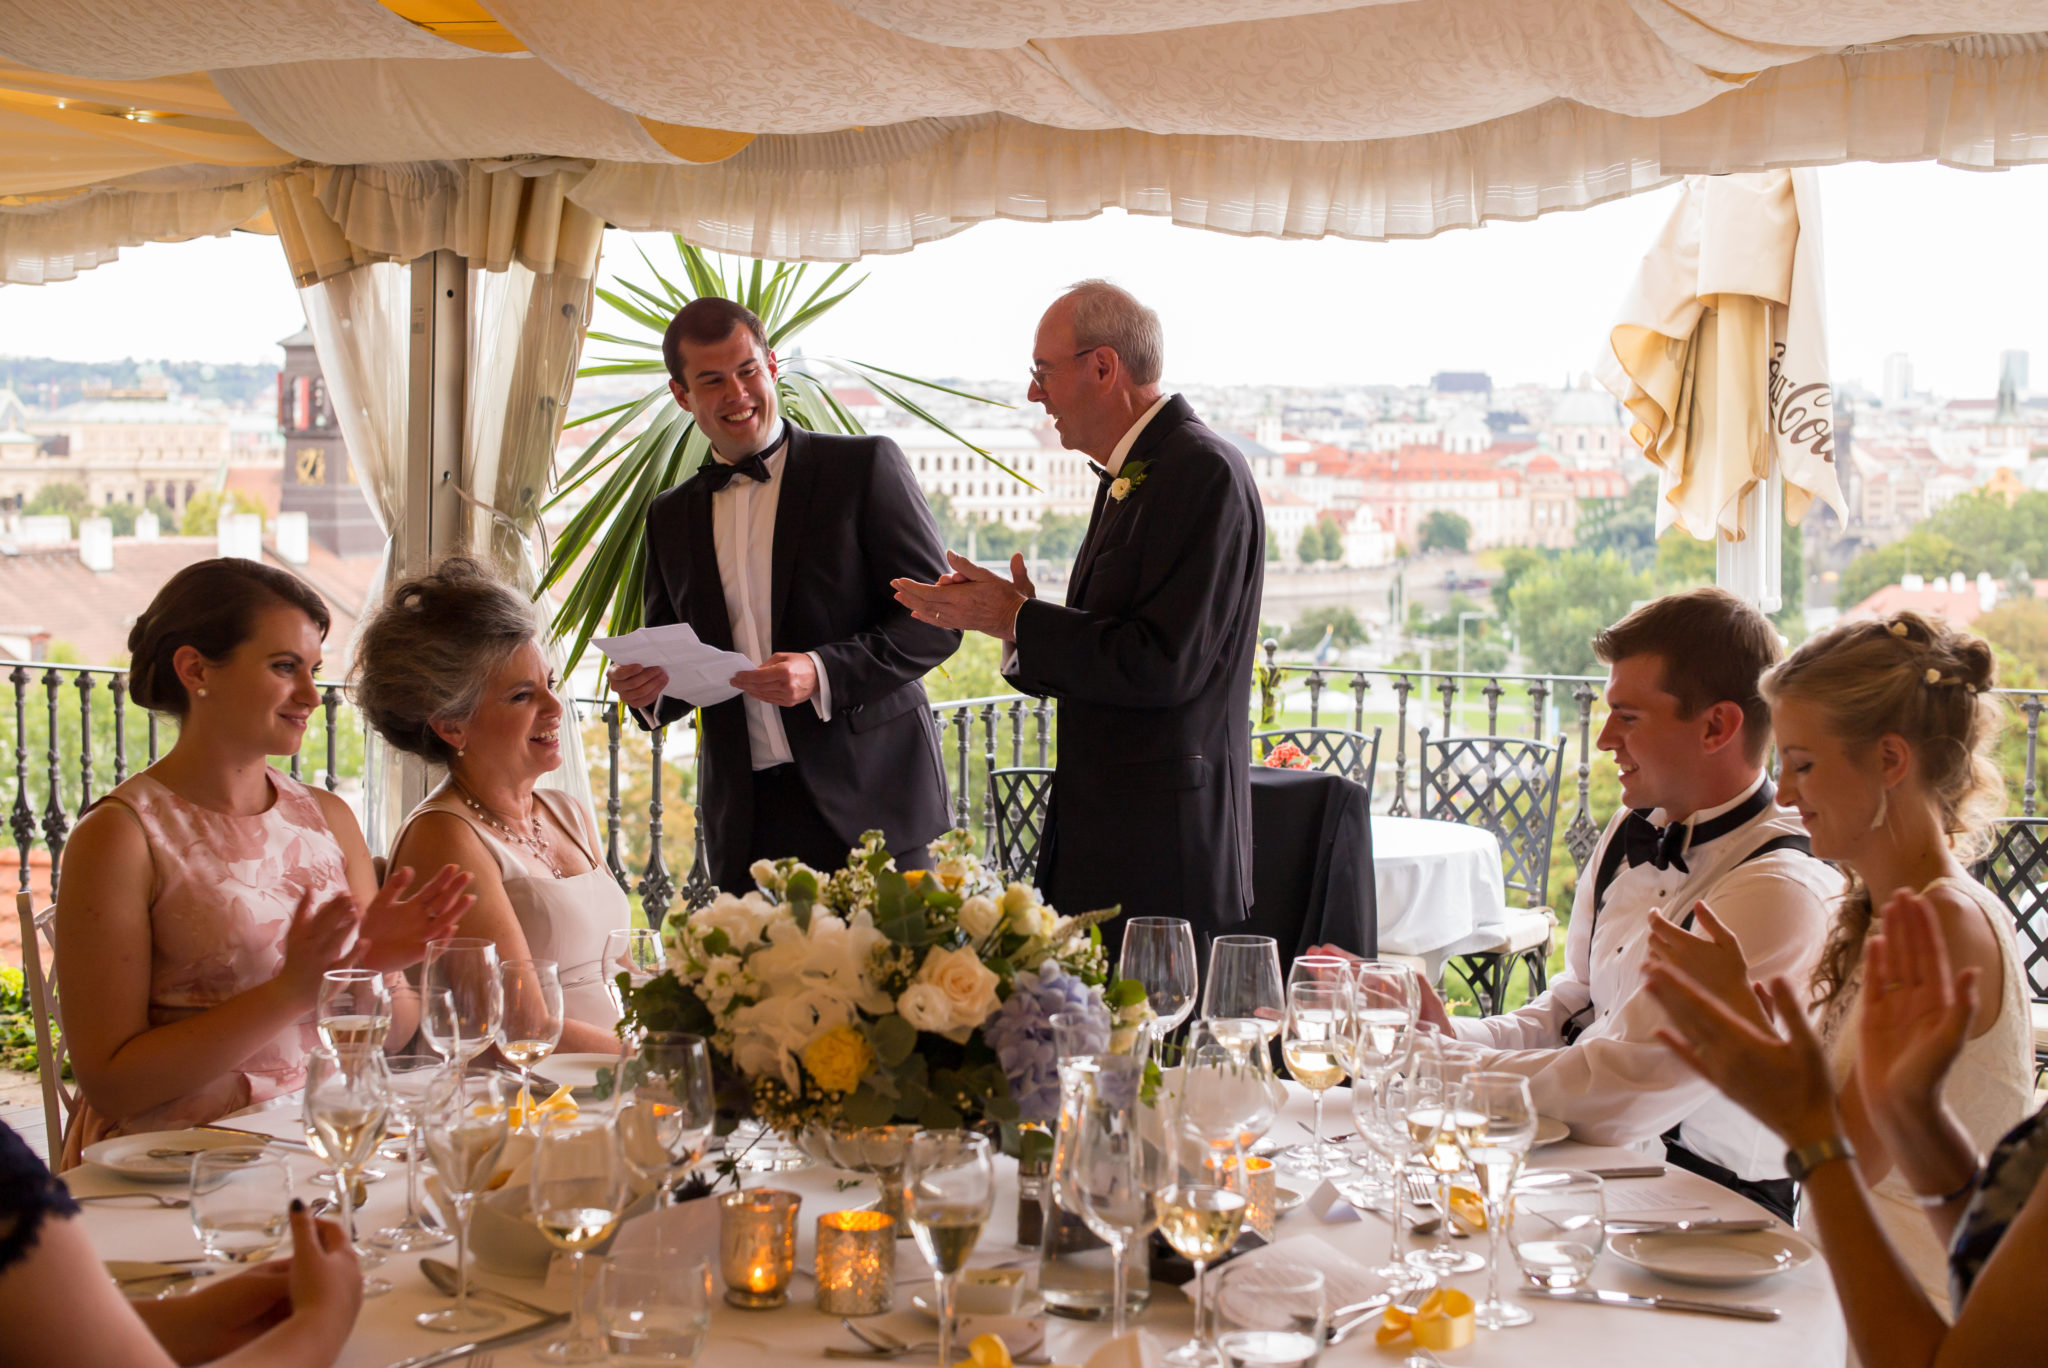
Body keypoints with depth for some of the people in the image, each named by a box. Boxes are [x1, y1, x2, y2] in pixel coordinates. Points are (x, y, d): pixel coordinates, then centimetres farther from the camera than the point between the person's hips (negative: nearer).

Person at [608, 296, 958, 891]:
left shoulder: (864, 466, 0)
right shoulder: (670, 516, 15)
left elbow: (936, 621, -4)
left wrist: (823, 673, -19)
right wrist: (648, 688, -3)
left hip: (865, 802, -3)